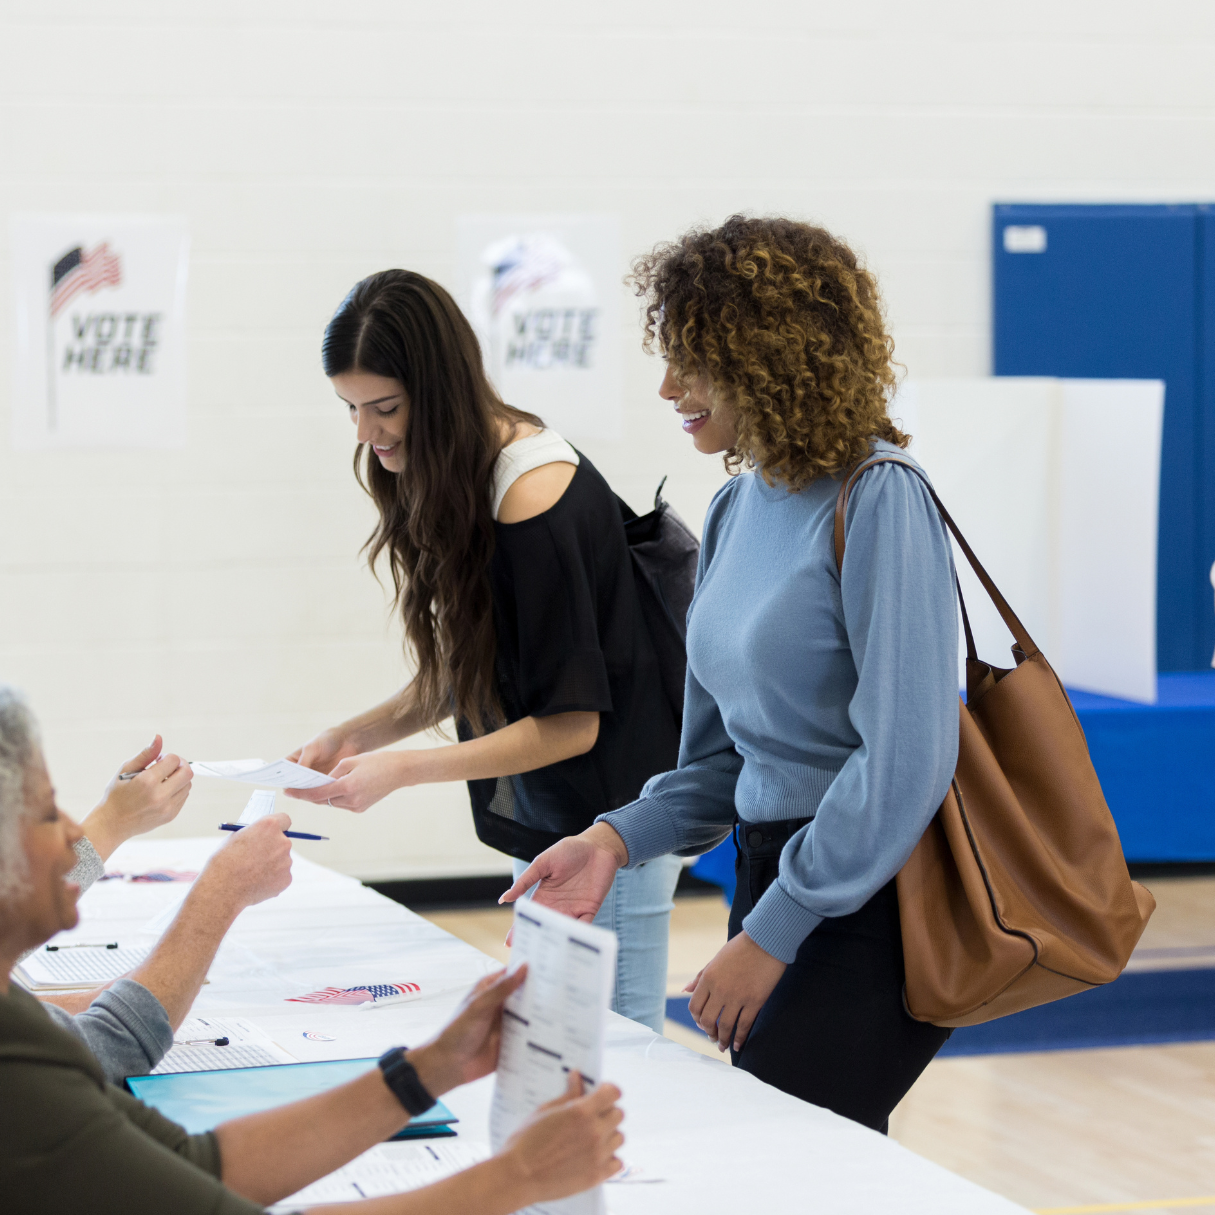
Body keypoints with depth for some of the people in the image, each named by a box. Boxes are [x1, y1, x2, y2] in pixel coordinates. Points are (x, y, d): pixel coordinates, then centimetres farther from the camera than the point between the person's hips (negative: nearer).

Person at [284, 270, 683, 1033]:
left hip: (604, 826, -9)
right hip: (545, 822, 9)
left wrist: (402, 770, -20)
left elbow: (571, 724, -18)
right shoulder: (463, 480, 6)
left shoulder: (535, 501, -21)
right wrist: (359, 736, 0)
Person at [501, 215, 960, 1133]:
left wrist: (770, 935, -16)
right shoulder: (738, 506, 11)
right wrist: (617, 839, 0)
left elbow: (906, 757, -19)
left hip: (871, 902, -8)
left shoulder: (877, 502, -14)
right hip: (775, 874, 8)